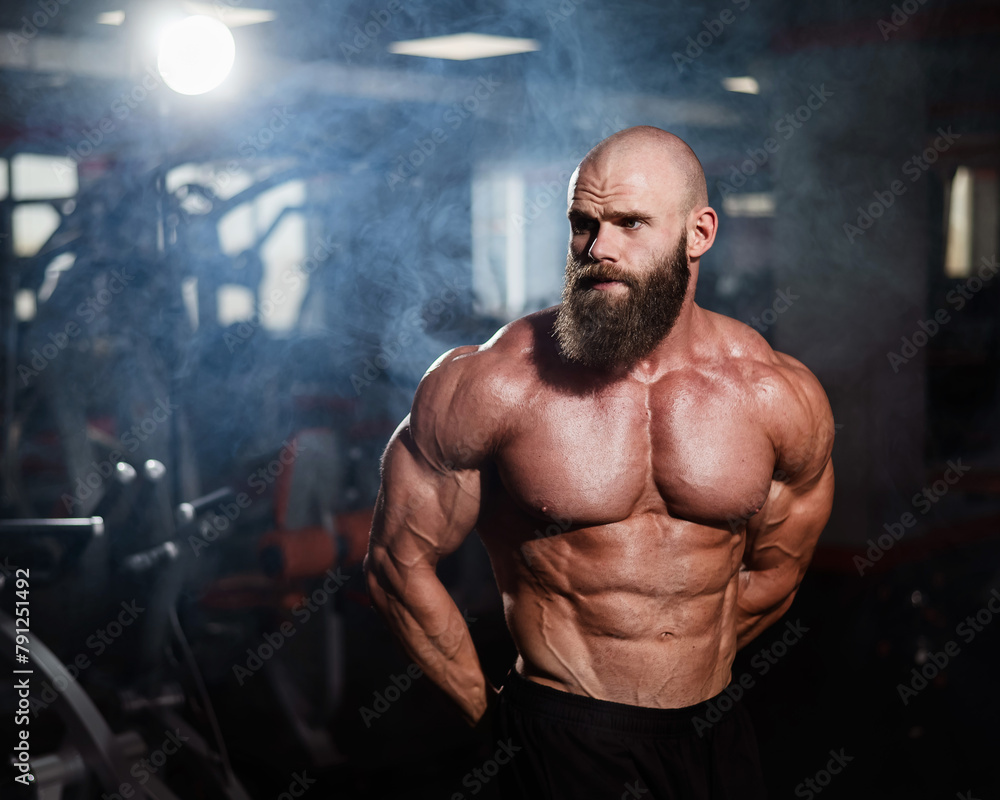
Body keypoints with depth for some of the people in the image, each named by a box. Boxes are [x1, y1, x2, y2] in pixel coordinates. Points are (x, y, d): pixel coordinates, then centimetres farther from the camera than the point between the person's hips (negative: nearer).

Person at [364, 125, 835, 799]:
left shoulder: (781, 398, -4)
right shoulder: (489, 386, -12)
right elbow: (401, 560, -2)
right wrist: (488, 709, 4)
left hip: (715, 741, 3)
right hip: (559, 743, -3)